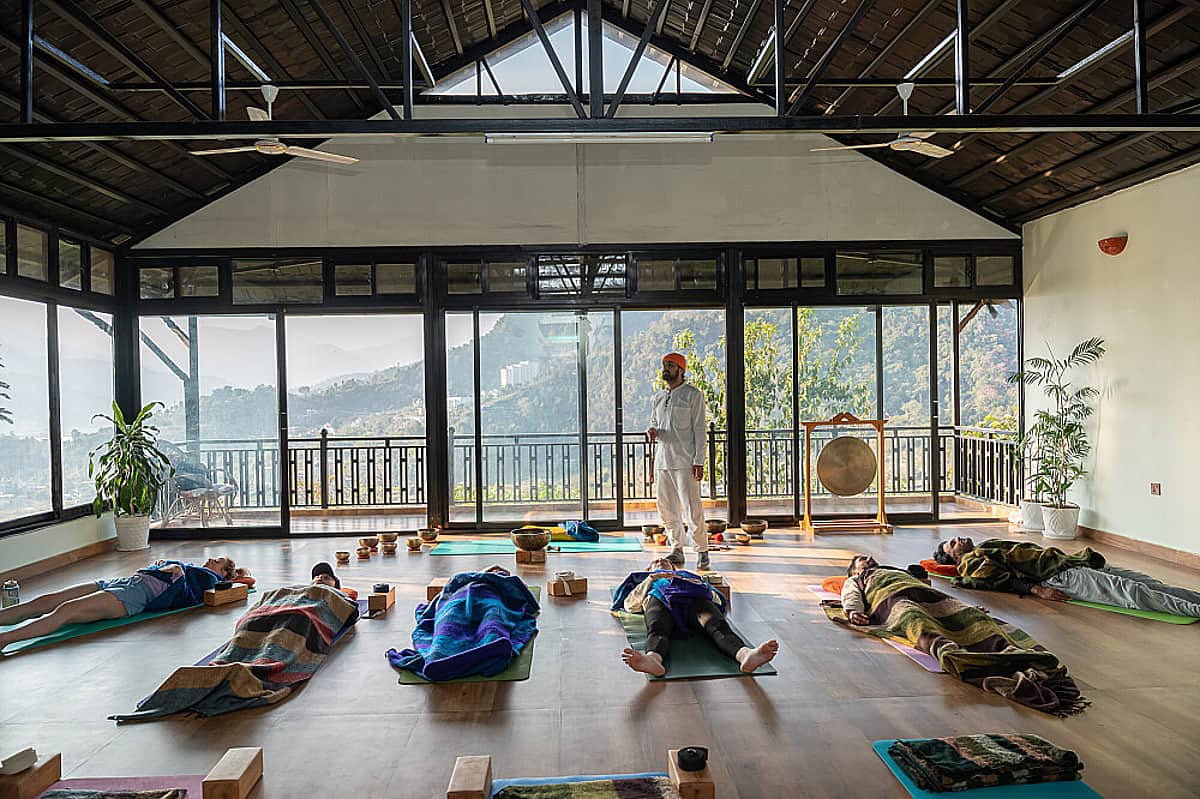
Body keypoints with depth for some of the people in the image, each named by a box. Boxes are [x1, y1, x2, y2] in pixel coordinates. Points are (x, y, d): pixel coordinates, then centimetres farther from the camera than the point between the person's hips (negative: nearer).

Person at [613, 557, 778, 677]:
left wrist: (701, 585, 9)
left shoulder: (689, 575, 47)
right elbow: (629, 605, 21)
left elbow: (718, 600, 30)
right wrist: (651, 578, 11)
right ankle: (653, 658, -75)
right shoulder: (647, 578, 45)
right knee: (657, 630, -41)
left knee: (718, 626, -36)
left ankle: (744, 654, -67)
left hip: (695, 598, 1)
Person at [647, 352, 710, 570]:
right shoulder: (658, 397, 17)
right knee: (666, 508, 8)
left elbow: (700, 430, -5)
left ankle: (702, 551, 5)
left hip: (684, 461, -6)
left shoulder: (693, 395, -1)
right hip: (662, 460, 6)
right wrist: (653, 432, -2)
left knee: (692, 508, -7)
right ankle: (676, 550, 19)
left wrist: (699, 461, -12)